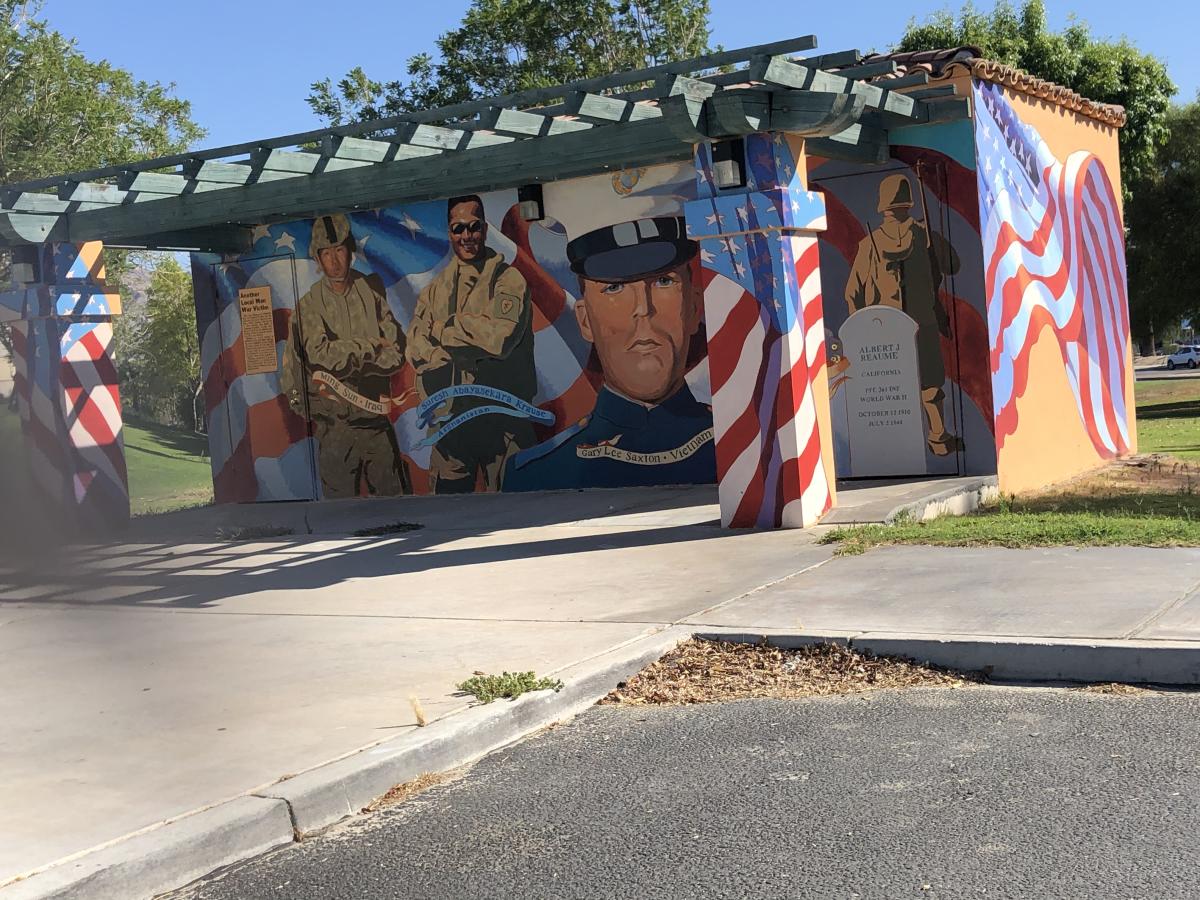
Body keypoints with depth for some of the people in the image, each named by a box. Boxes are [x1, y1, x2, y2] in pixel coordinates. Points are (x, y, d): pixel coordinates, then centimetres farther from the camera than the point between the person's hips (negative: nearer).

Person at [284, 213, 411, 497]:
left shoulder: (371, 293, 6)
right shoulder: (309, 305, 1)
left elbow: (396, 353, -1)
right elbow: (320, 354, -13)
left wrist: (346, 357, -11)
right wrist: (372, 346, -8)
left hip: (376, 419, 2)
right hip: (334, 423, -2)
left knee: (395, 495, 4)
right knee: (341, 501, 2)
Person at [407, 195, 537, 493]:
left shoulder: (509, 280, -1)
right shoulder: (436, 288, 14)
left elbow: (500, 337, -15)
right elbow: (416, 347, 4)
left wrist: (446, 328, -3)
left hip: (501, 414, -4)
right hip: (448, 416, 4)